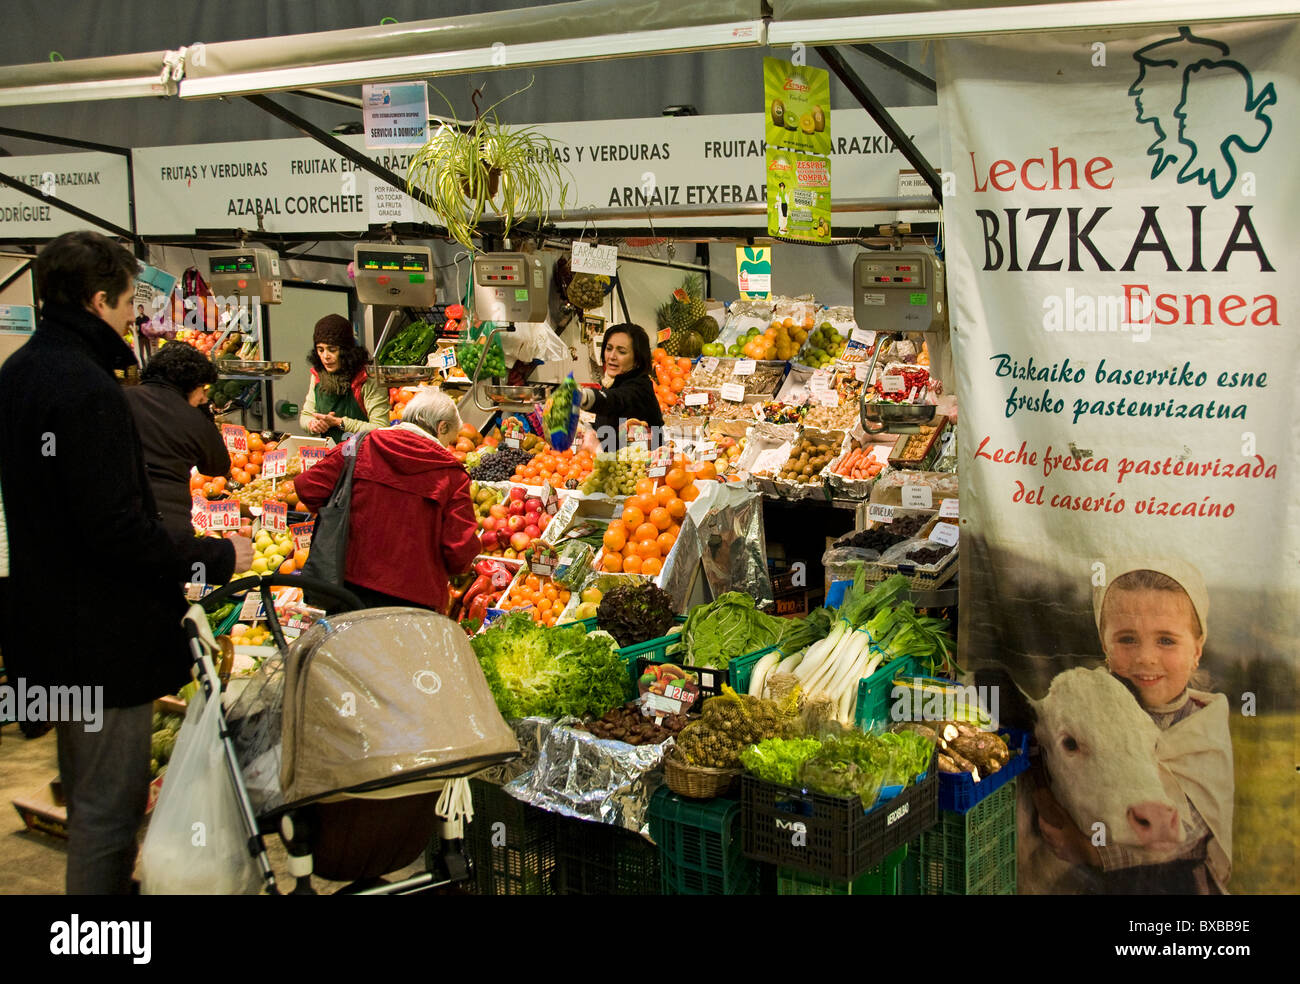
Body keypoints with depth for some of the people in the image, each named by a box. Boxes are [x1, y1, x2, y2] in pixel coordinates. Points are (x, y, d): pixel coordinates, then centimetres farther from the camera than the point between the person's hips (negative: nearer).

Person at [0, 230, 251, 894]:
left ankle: (103, 880, 41)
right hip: (102, 639, -10)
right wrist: (216, 559, -16)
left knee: (88, 791, 25)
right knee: (109, 807, 2)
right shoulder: (85, 388, -23)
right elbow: (119, 531, -28)